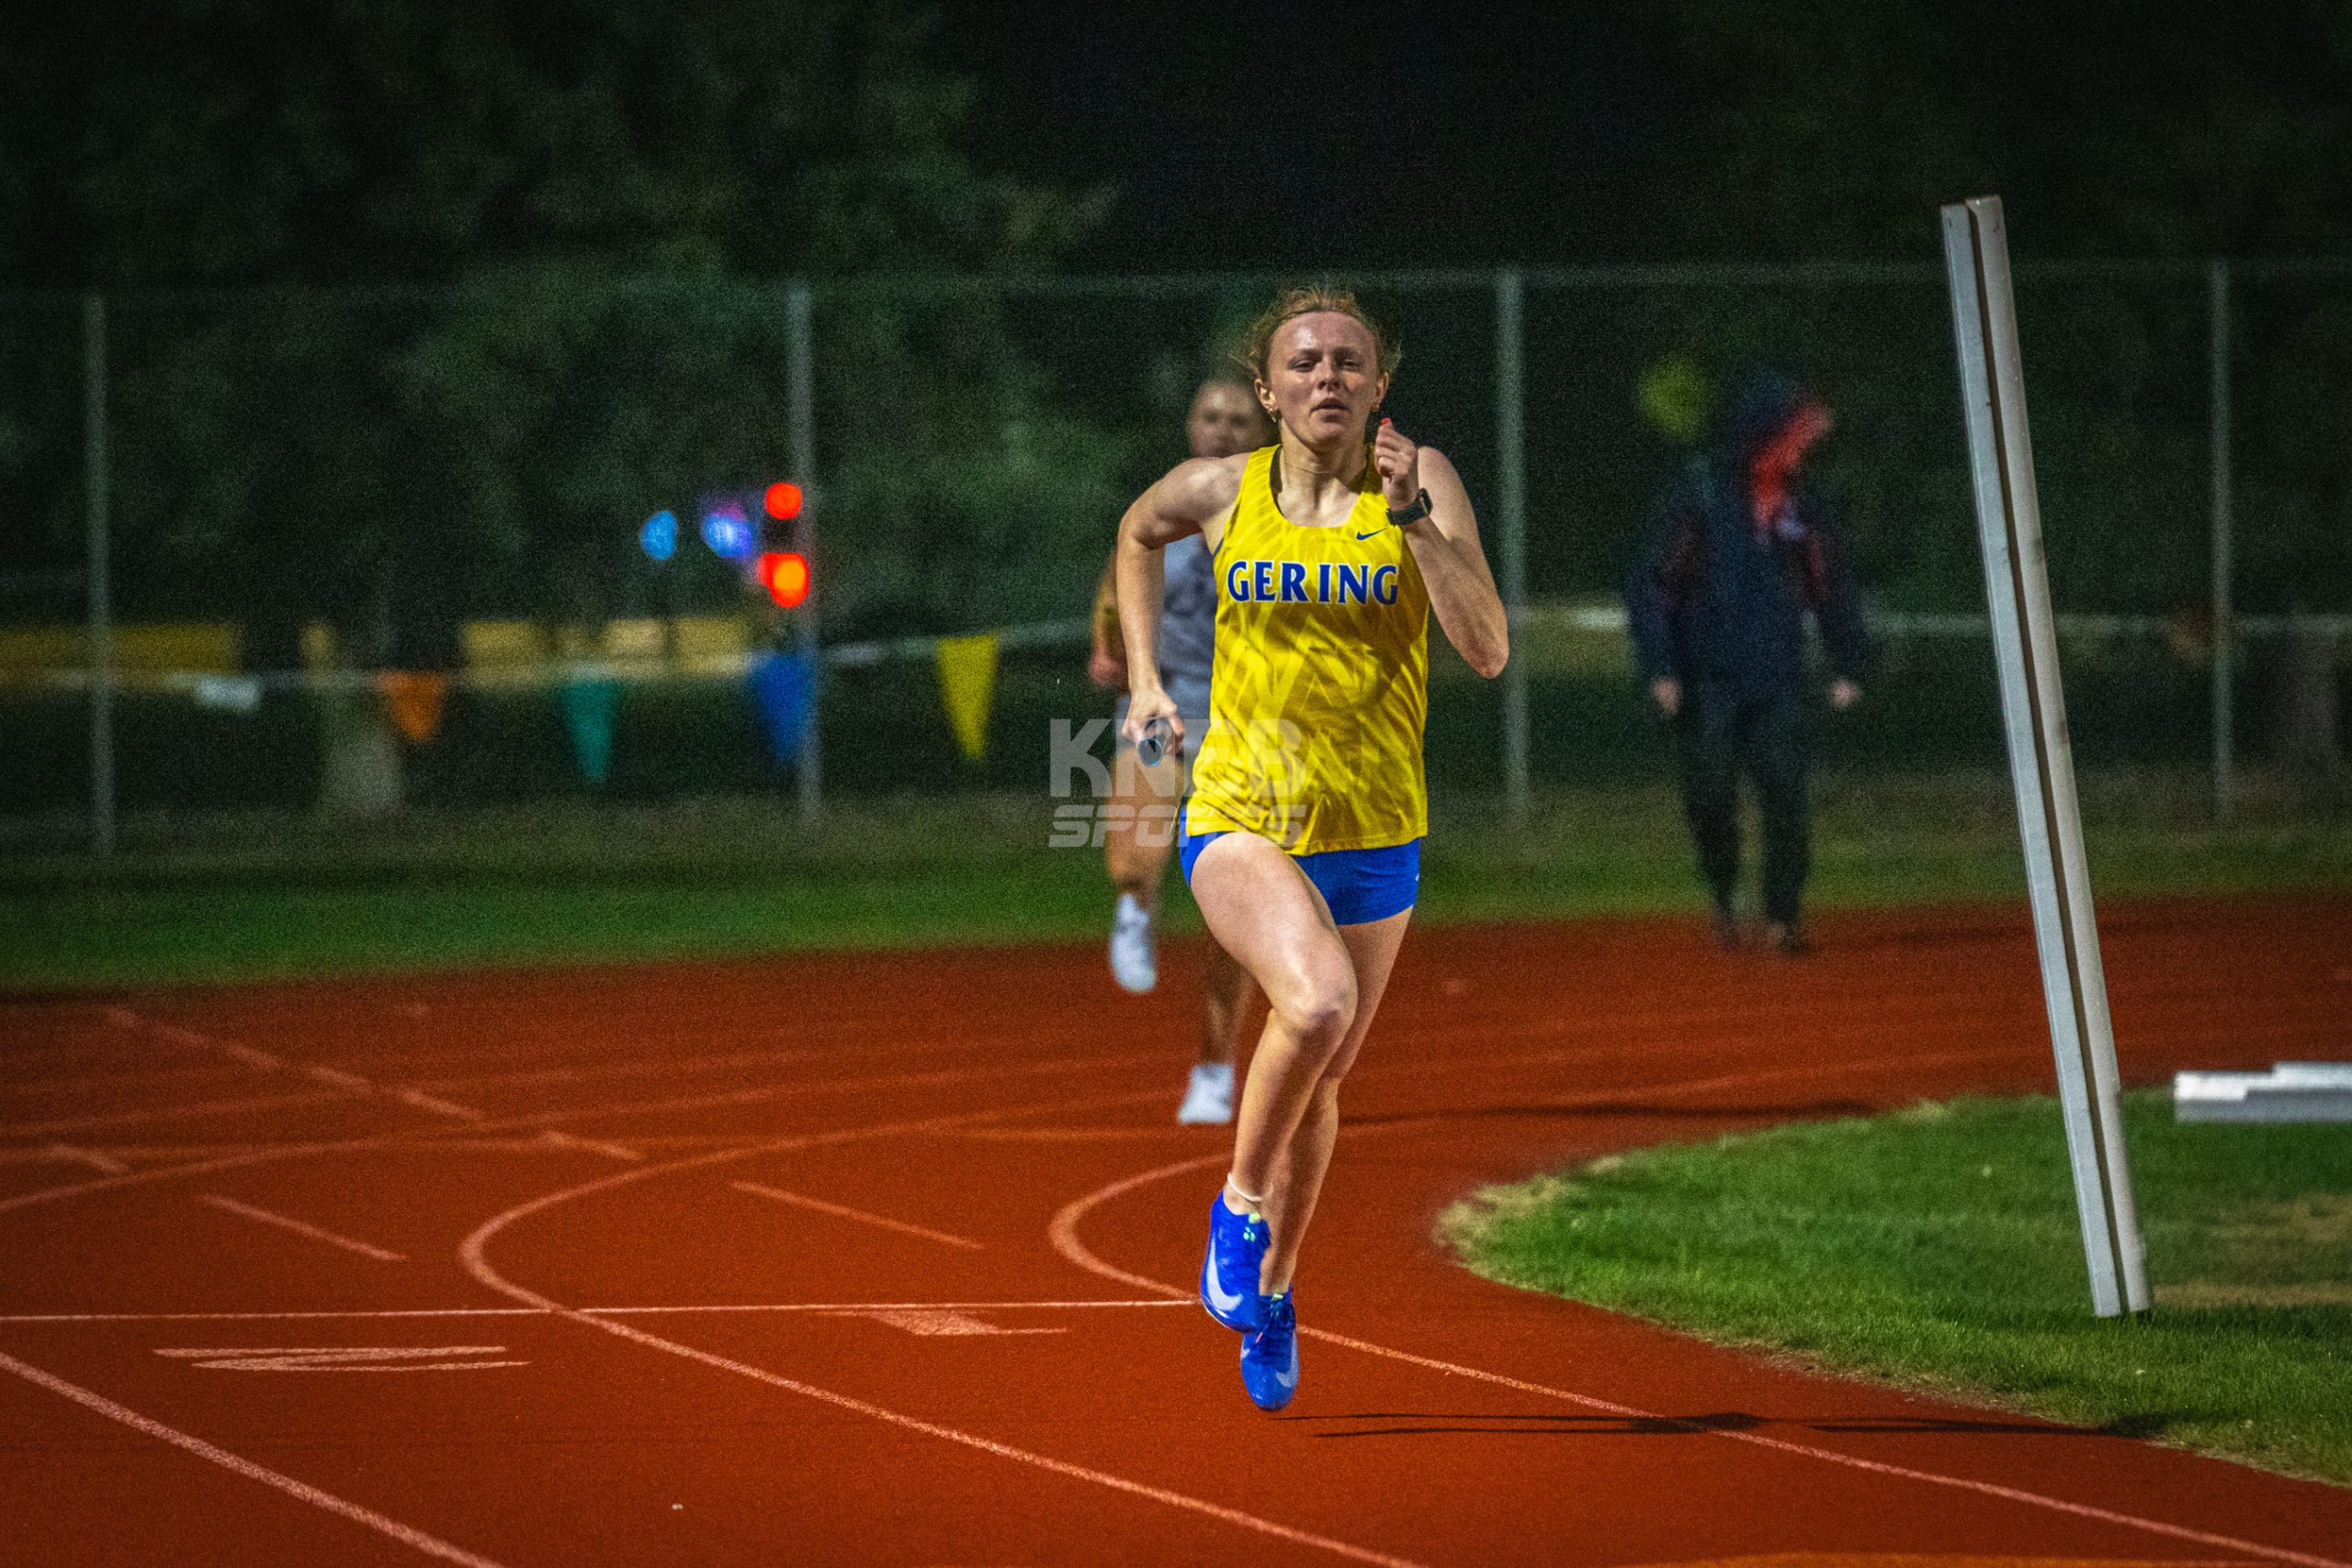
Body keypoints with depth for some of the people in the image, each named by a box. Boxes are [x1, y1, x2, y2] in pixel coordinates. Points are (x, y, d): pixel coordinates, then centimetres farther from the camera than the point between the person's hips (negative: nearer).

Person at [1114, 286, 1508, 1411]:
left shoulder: (1421, 479, -7)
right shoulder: (1222, 490, -3)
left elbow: (1489, 652, -16)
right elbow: (1139, 531, 22)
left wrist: (1415, 519, -25)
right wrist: (1144, 675, 15)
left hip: (1373, 838, 2)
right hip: (1241, 817, -2)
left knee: (1322, 1080, 16)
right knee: (1316, 1001, -30)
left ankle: (1270, 1291, 40)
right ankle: (1240, 1204, -6)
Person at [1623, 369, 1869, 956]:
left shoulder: (1798, 502, 6)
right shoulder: (1695, 494, -7)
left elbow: (1832, 585, 15)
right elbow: (1650, 582, -7)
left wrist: (1847, 663, 10)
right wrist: (1659, 667, -13)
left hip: (1776, 678, 3)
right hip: (1707, 680, -3)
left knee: (1786, 797, -7)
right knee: (1710, 797, -2)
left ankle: (1783, 916, 0)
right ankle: (1725, 899, 21)